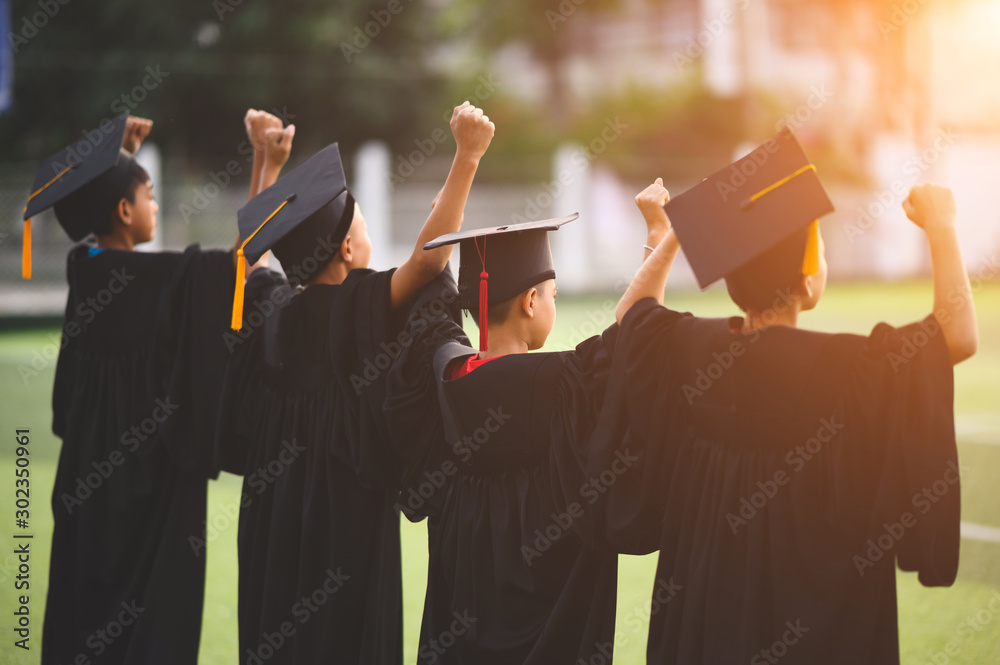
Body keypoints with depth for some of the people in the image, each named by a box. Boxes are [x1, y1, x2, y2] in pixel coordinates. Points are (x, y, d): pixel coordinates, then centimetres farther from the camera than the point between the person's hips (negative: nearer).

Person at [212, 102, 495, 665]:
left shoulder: (268, 306, 3)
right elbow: (428, 258, -28)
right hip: (346, 530, -7)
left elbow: (255, 244, 22)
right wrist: (467, 156, -28)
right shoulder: (355, 310, -17)